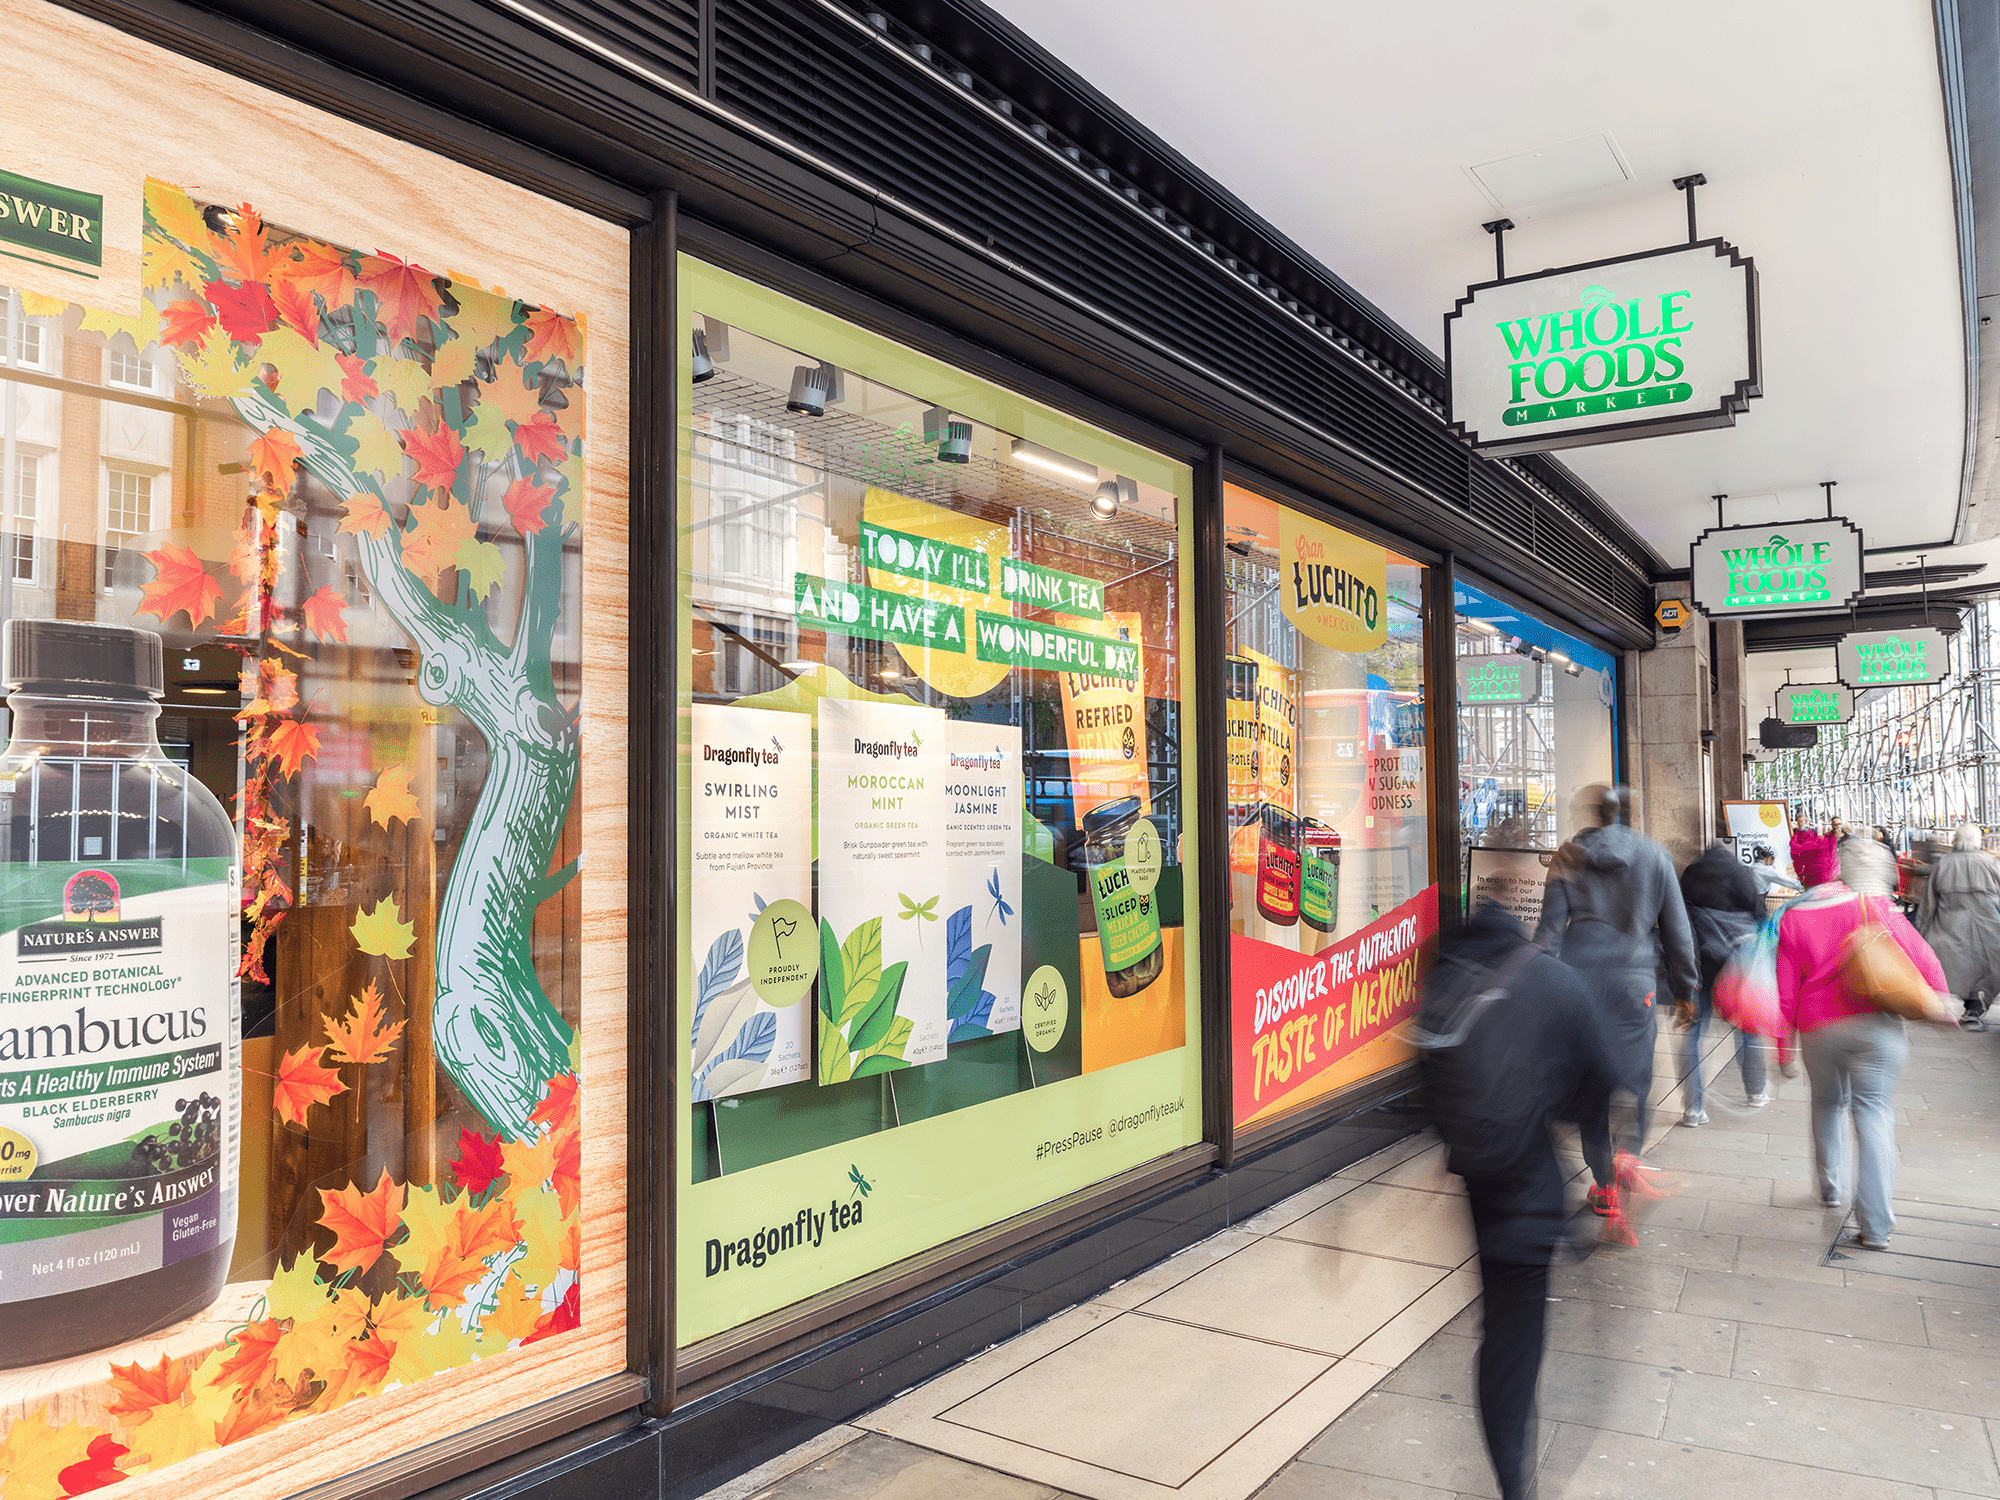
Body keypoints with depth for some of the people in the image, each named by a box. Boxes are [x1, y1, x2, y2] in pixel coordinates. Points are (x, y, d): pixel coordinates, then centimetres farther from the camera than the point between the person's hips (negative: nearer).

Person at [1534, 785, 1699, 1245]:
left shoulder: (1569, 855, 5)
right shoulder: (1654, 855, 5)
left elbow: (1549, 926, 2)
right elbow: (1677, 929, 8)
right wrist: (1685, 987, 17)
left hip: (1578, 978, 1)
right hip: (1632, 979, -1)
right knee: (1633, 1079, 2)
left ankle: (1605, 1186, 16)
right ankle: (1628, 1153, -25)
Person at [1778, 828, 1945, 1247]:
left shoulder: (1791, 920, -2)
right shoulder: (1874, 904, -5)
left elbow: (1786, 995, 1)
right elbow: (1922, 958, -4)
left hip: (1819, 1030, 1)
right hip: (1877, 1024, -1)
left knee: (1828, 1105, 23)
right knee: (1874, 1114, 0)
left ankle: (1829, 1188, 37)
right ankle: (1876, 1225, -5)